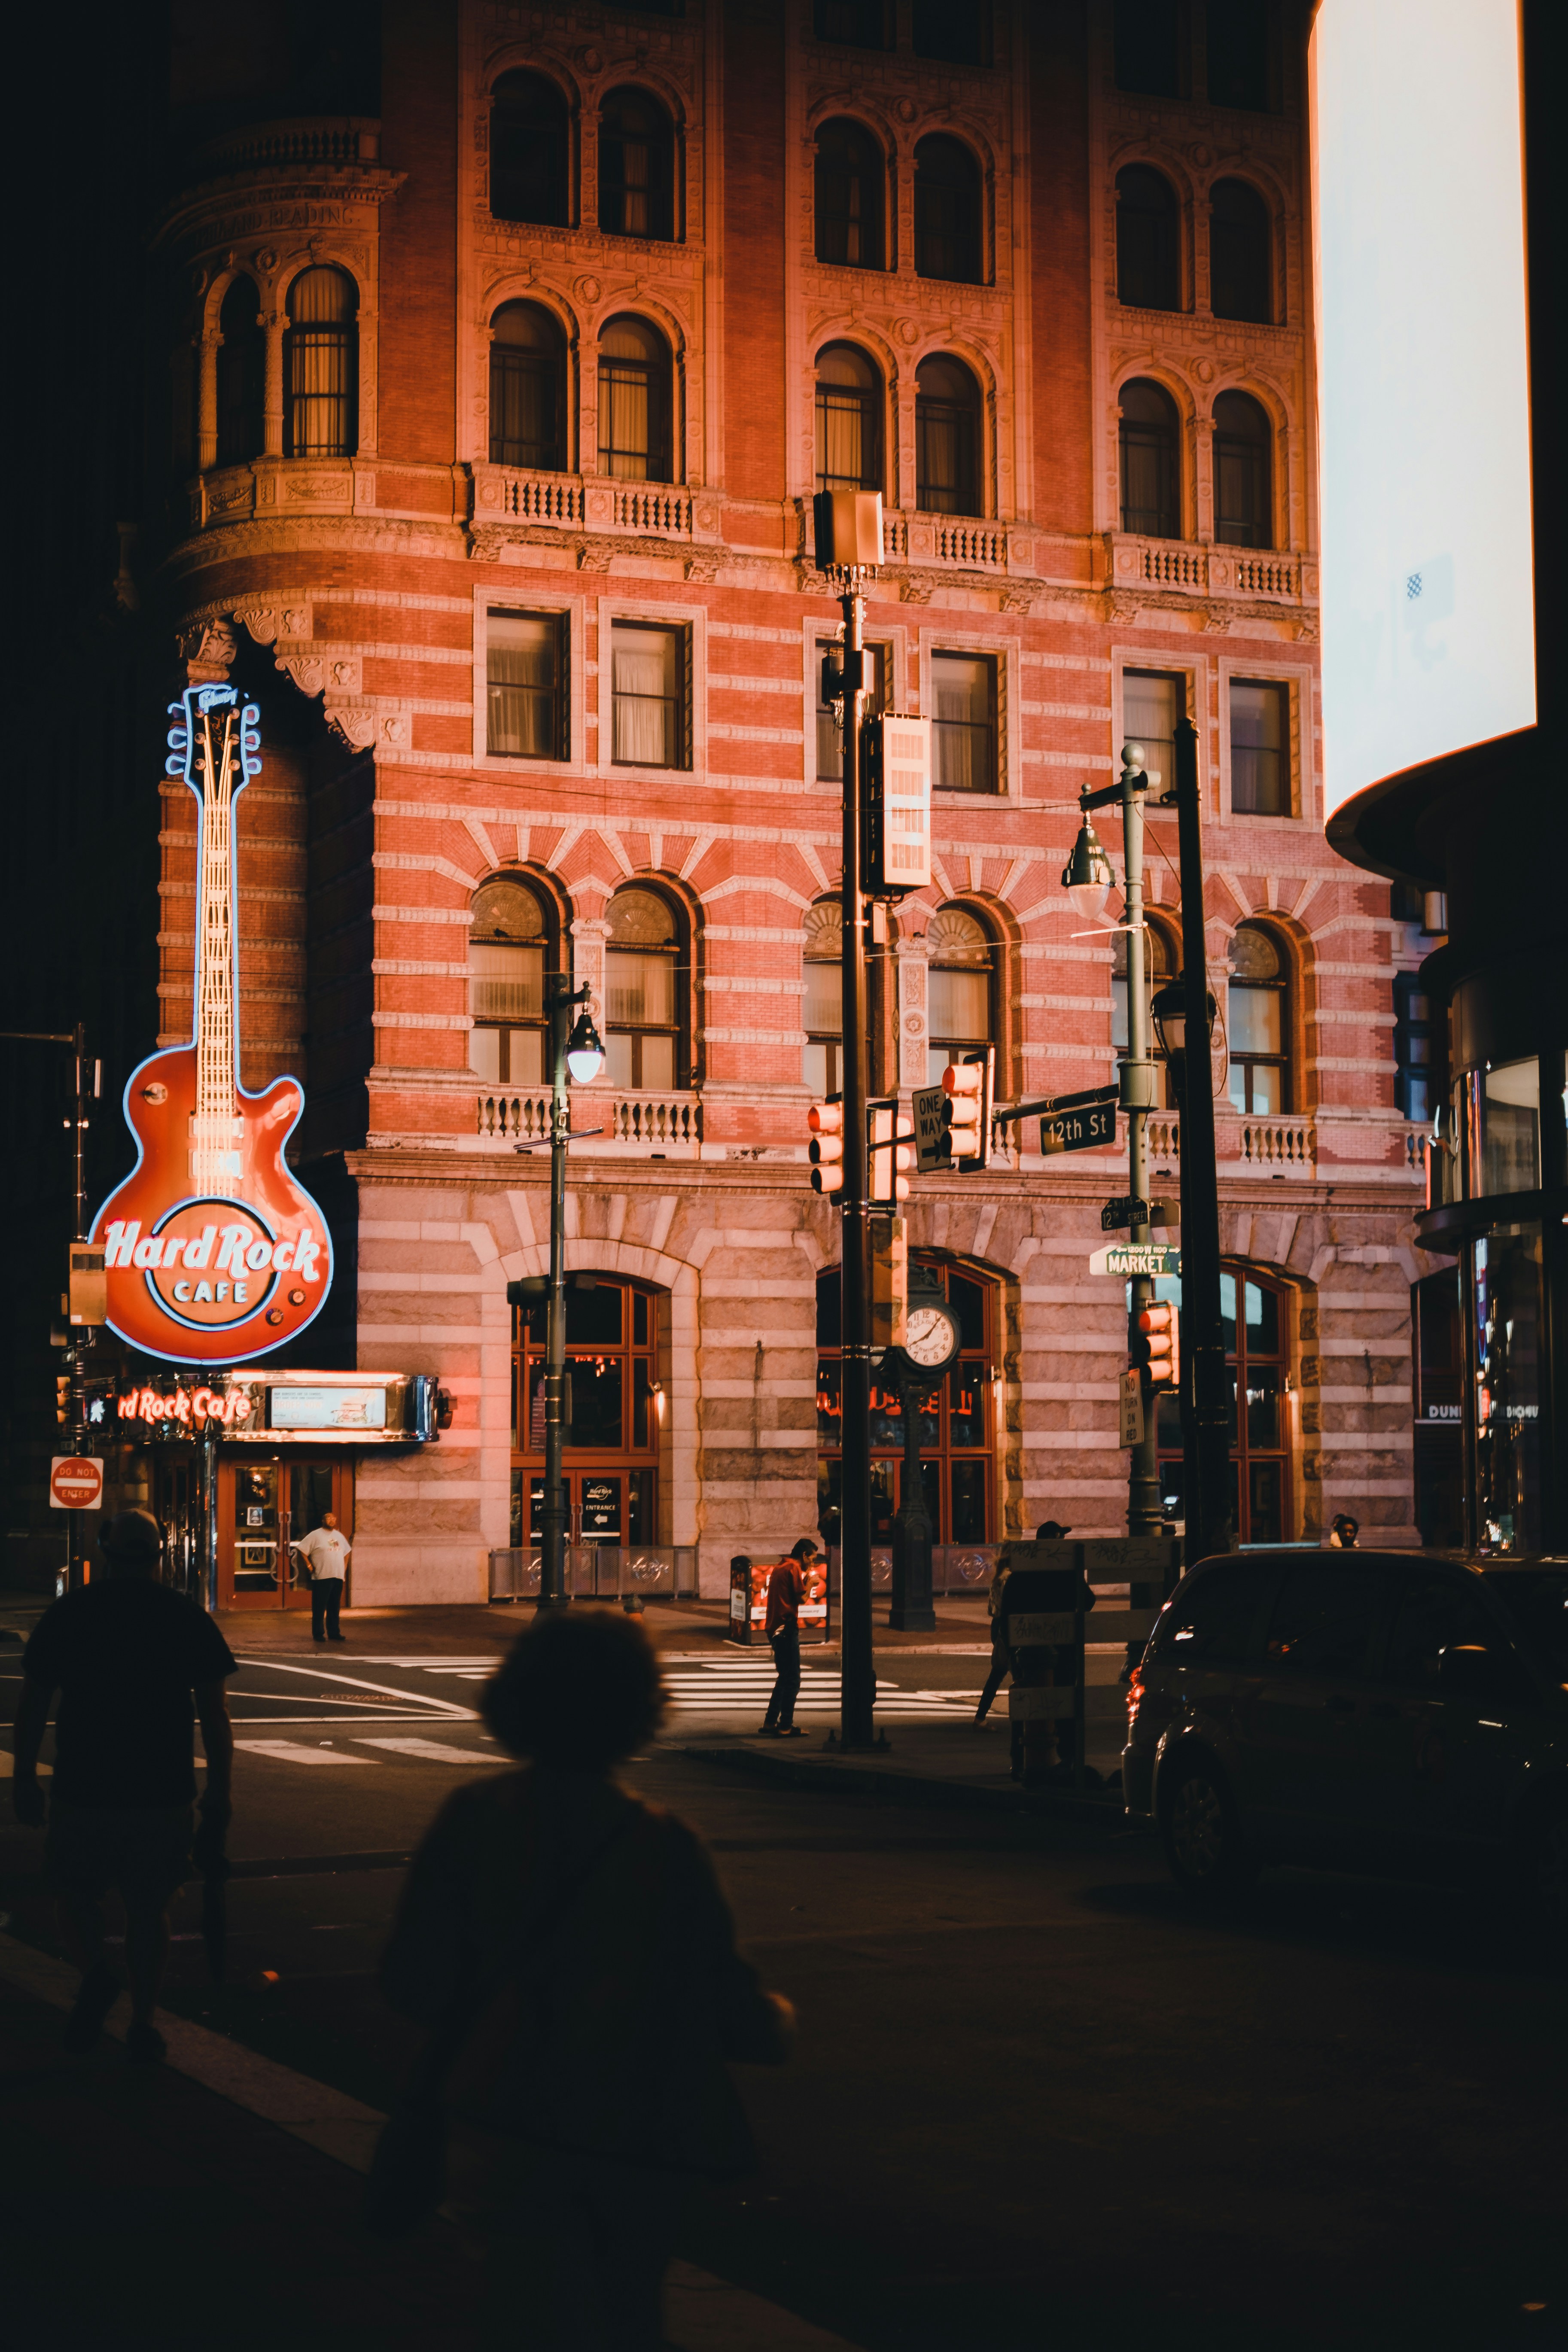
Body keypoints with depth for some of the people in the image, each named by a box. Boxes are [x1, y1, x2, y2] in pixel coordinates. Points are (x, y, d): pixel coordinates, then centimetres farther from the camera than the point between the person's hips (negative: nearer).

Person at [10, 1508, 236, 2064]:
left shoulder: (66, 1615, 0)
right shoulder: (188, 1618, 0)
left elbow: (32, 1706, 3)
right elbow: (215, 1716, 0)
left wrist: (24, 1778, 14)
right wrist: (219, 1795, 6)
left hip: (83, 1789, -1)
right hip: (165, 1791, 1)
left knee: (74, 1889, 16)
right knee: (148, 1906, 13)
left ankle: (96, 1970, -9)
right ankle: (143, 2023, 11)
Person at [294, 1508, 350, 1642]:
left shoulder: (339, 1536, 14)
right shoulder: (315, 1535, -6)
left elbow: (346, 1552, 26)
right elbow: (302, 1550, -8)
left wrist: (344, 1569, 15)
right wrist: (310, 1567, -10)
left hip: (338, 1578, 6)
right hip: (322, 1579, -6)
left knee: (335, 1608, 10)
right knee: (319, 1608, -2)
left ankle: (334, 1633, 16)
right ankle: (318, 1634, 3)